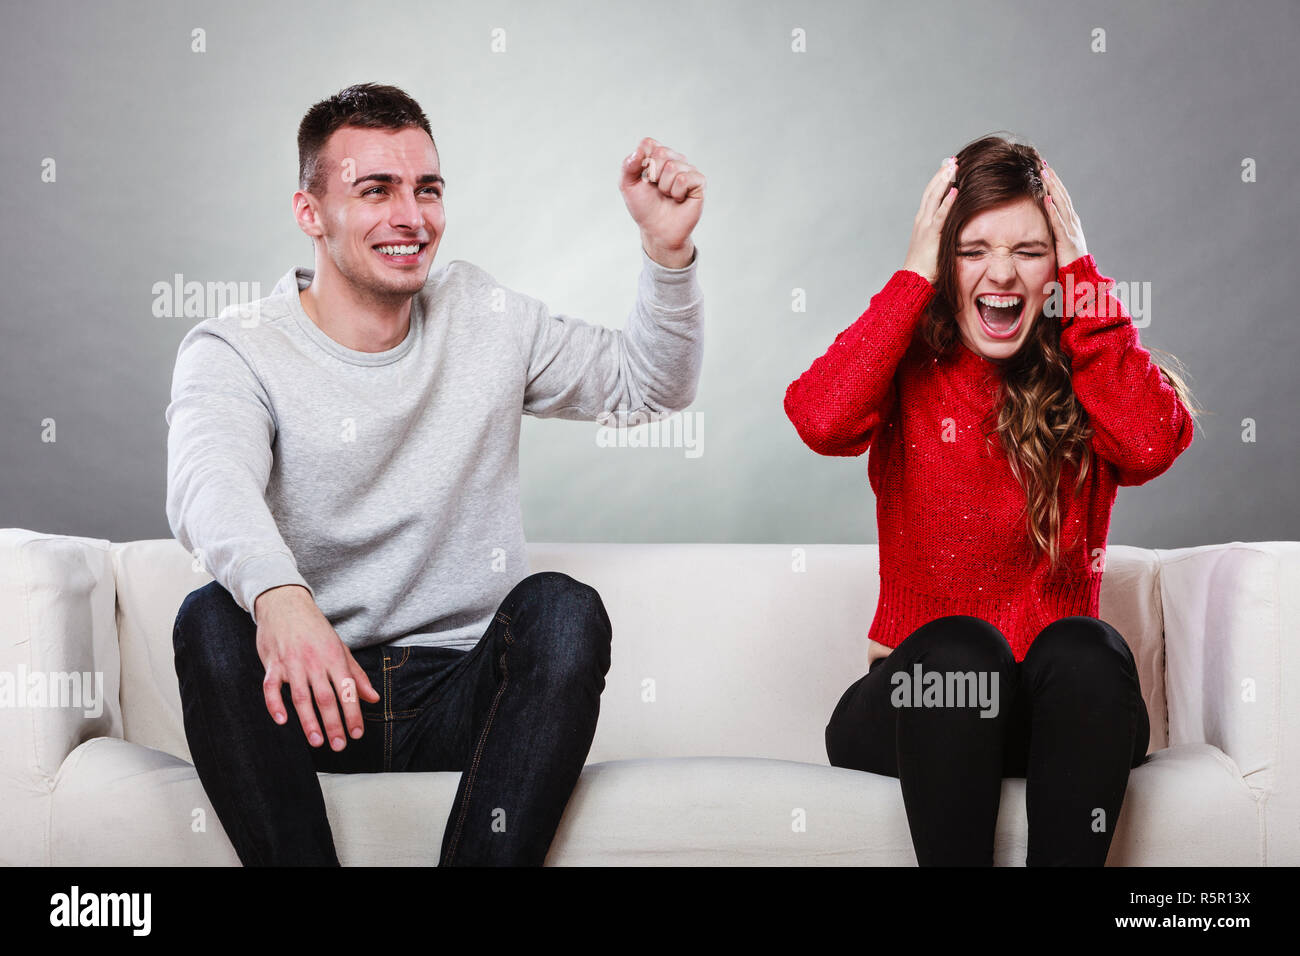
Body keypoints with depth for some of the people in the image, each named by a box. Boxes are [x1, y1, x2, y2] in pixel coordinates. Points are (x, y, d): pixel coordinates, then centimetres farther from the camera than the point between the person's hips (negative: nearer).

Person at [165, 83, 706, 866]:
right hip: (309, 704, -2)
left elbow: (648, 388, 20)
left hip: (465, 700, 2)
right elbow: (209, 482, -25)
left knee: (563, 610, -28)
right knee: (212, 619, -31)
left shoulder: (485, 317, 11)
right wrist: (278, 594, -48)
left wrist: (667, 249, 2)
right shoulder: (234, 351, -3)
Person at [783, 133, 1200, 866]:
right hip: (921, 708, -1)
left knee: (1087, 648, -30)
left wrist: (1083, 279, -11)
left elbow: (1153, 444, -19)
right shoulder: (907, 373, 3)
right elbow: (821, 419, -20)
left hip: (1060, 705, 1)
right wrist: (915, 277, -11)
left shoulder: (1082, 380, 5)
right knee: (957, 648, -32)